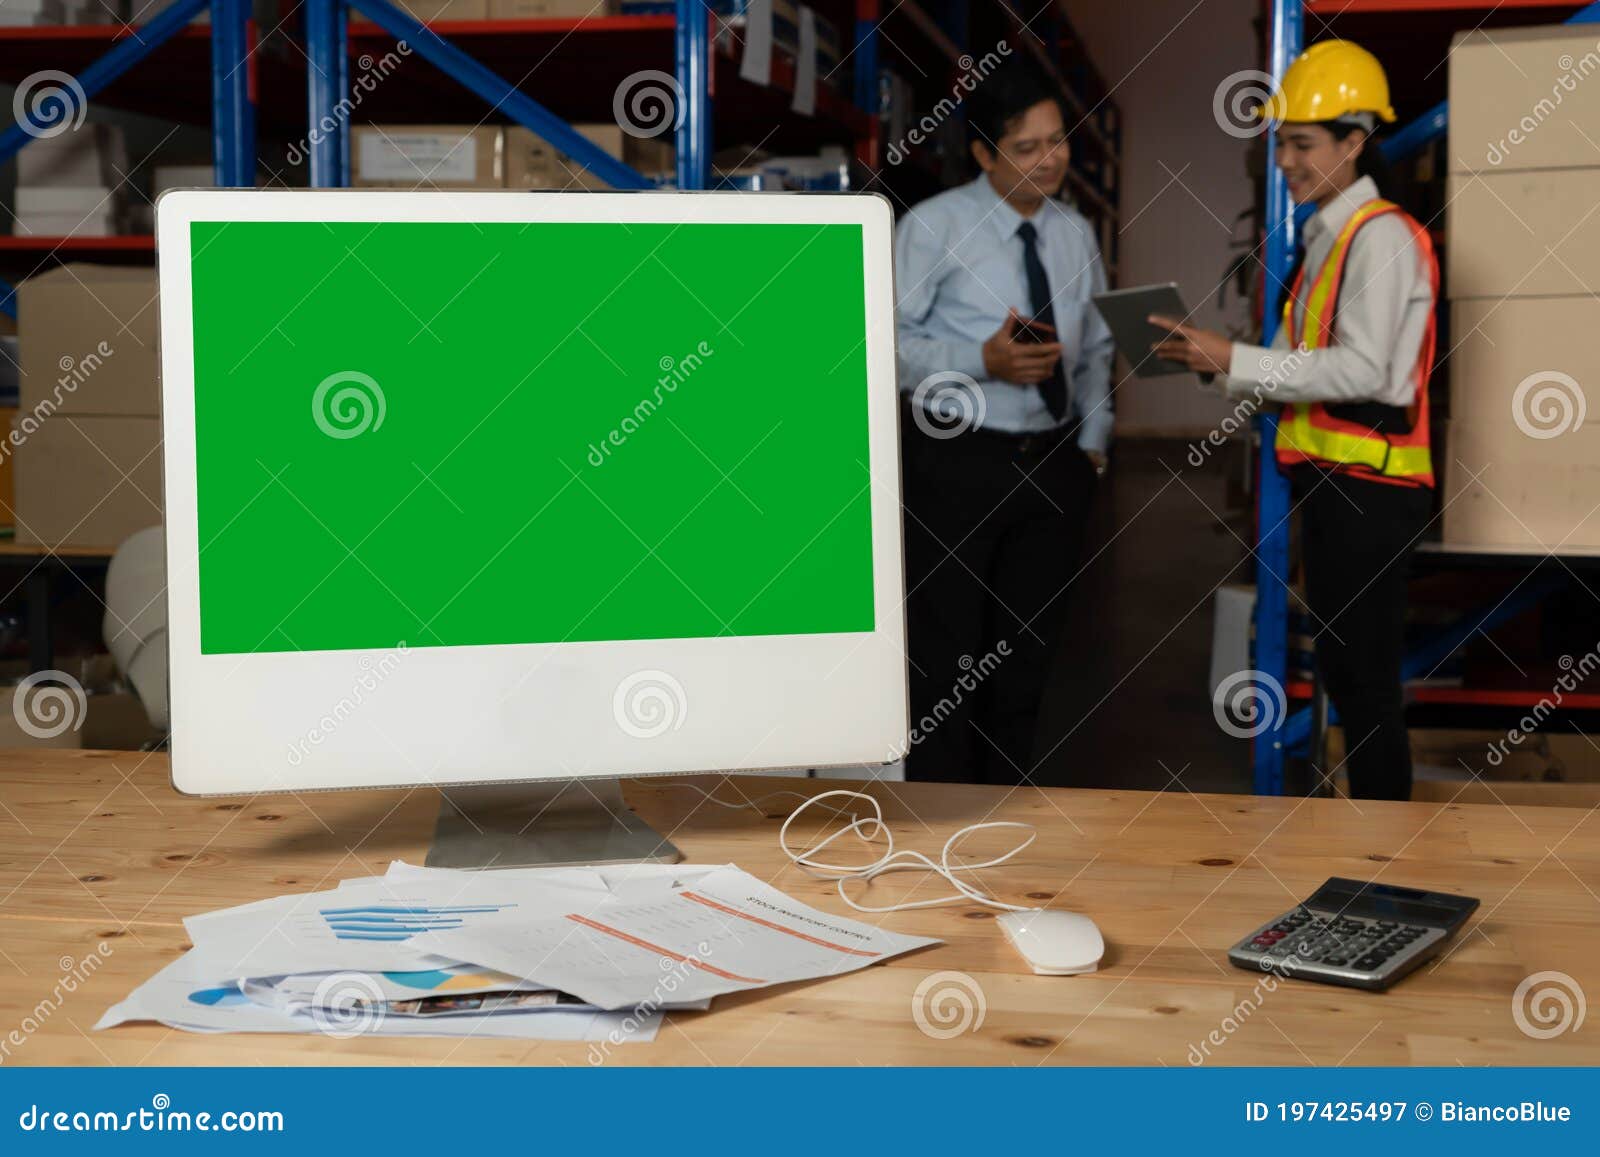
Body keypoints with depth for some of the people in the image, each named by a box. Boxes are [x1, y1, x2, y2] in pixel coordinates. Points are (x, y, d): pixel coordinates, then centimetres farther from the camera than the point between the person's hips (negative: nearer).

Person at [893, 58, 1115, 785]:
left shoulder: (1075, 235, 11)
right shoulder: (934, 227, -7)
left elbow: (1096, 349, 17)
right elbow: (889, 341, -12)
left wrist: (1094, 441, 5)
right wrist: (984, 361, -23)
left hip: (1054, 464, 6)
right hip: (957, 461, -5)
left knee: (1027, 648, 13)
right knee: (946, 650, -2)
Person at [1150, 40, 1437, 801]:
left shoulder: (1381, 236, -11)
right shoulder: (1328, 238, 18)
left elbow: (1362, 370, -21)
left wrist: (1236, 361, -21)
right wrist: (1216, 364, -1)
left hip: (1367, 487, -10)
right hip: (1332, 482, 10)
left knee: (1368, 678, -3)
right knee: (1340, 669, 16)